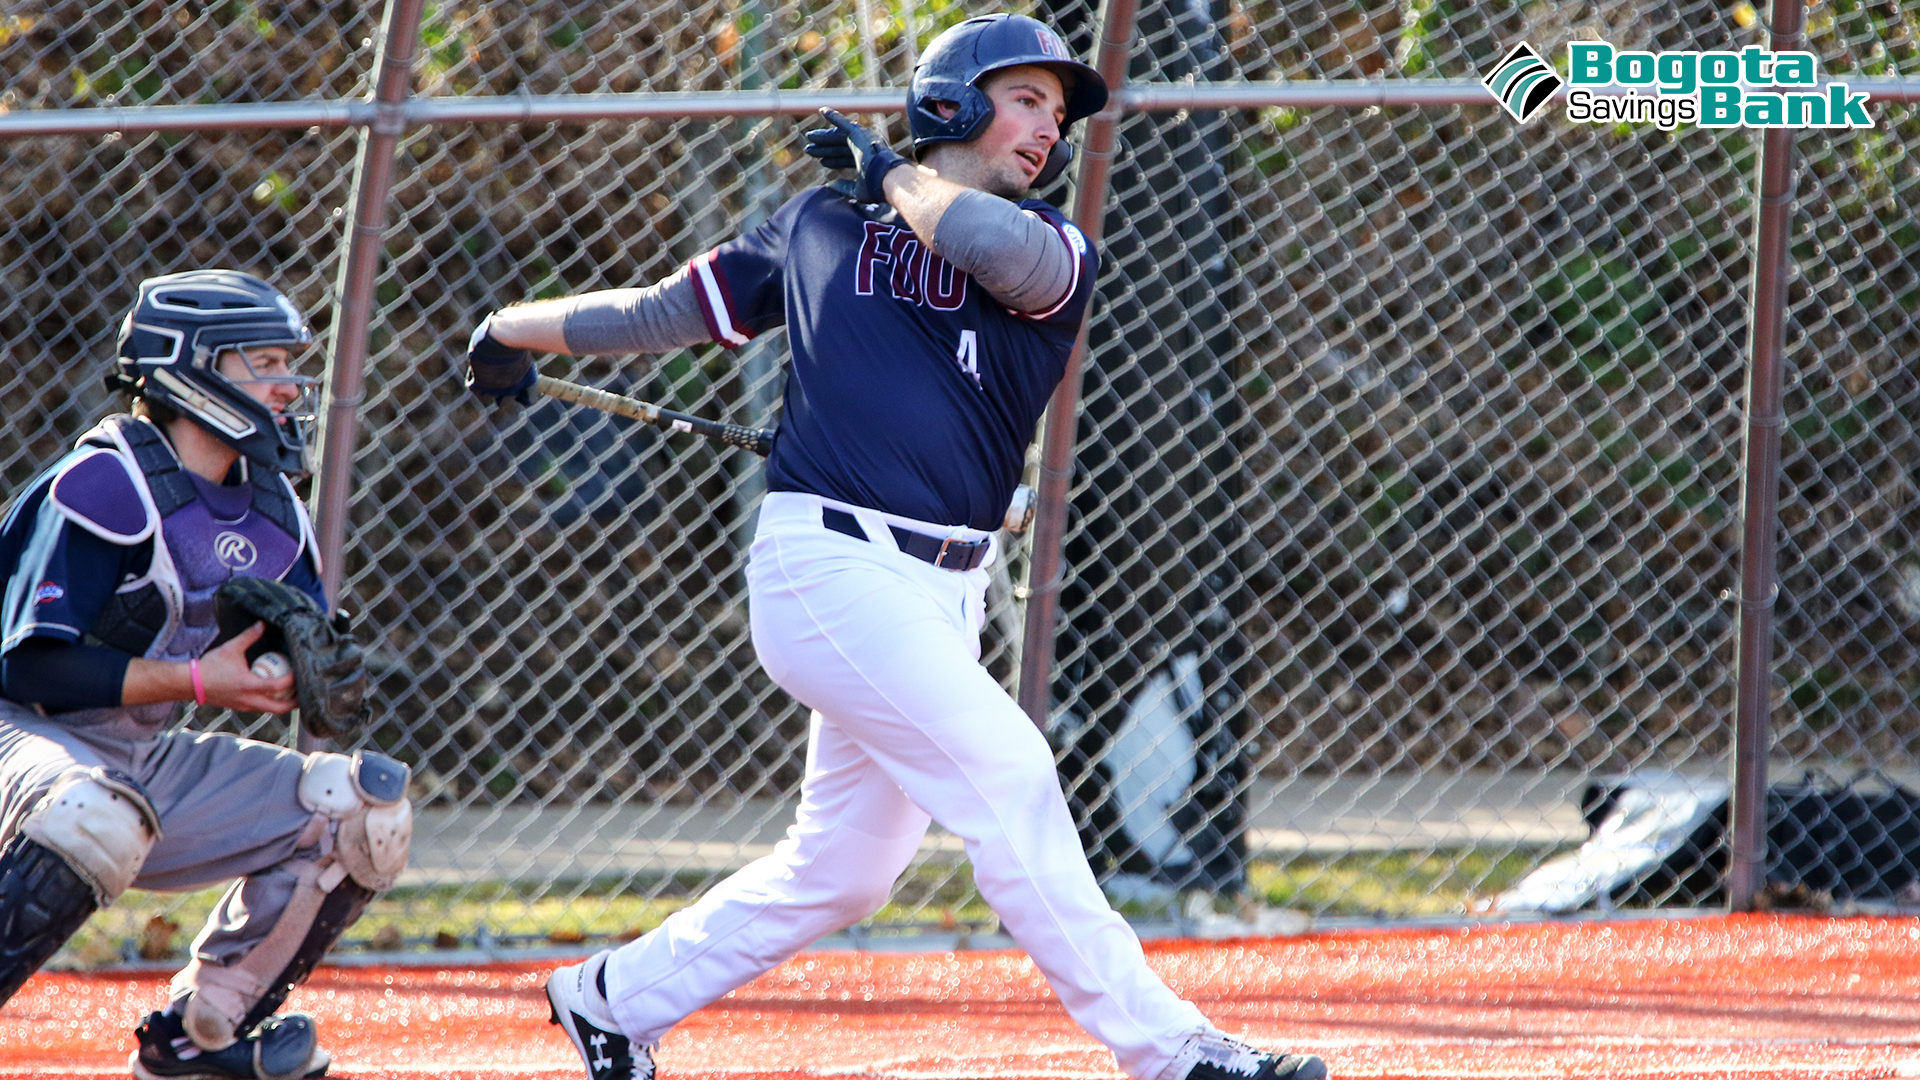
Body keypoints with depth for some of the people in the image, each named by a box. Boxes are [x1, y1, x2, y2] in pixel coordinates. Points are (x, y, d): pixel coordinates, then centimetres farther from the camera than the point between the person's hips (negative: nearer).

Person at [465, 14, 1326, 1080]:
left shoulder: (1055, 258, 8)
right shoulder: (821, 225, 8)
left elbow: (995, 244, -17)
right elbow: (666, 311, 21)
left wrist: (894, 174, 0)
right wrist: (514, 332, 28)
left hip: (943, 593, 5)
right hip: (830, 563, -5)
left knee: (841, 870, 10)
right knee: (1006, 776, -17)